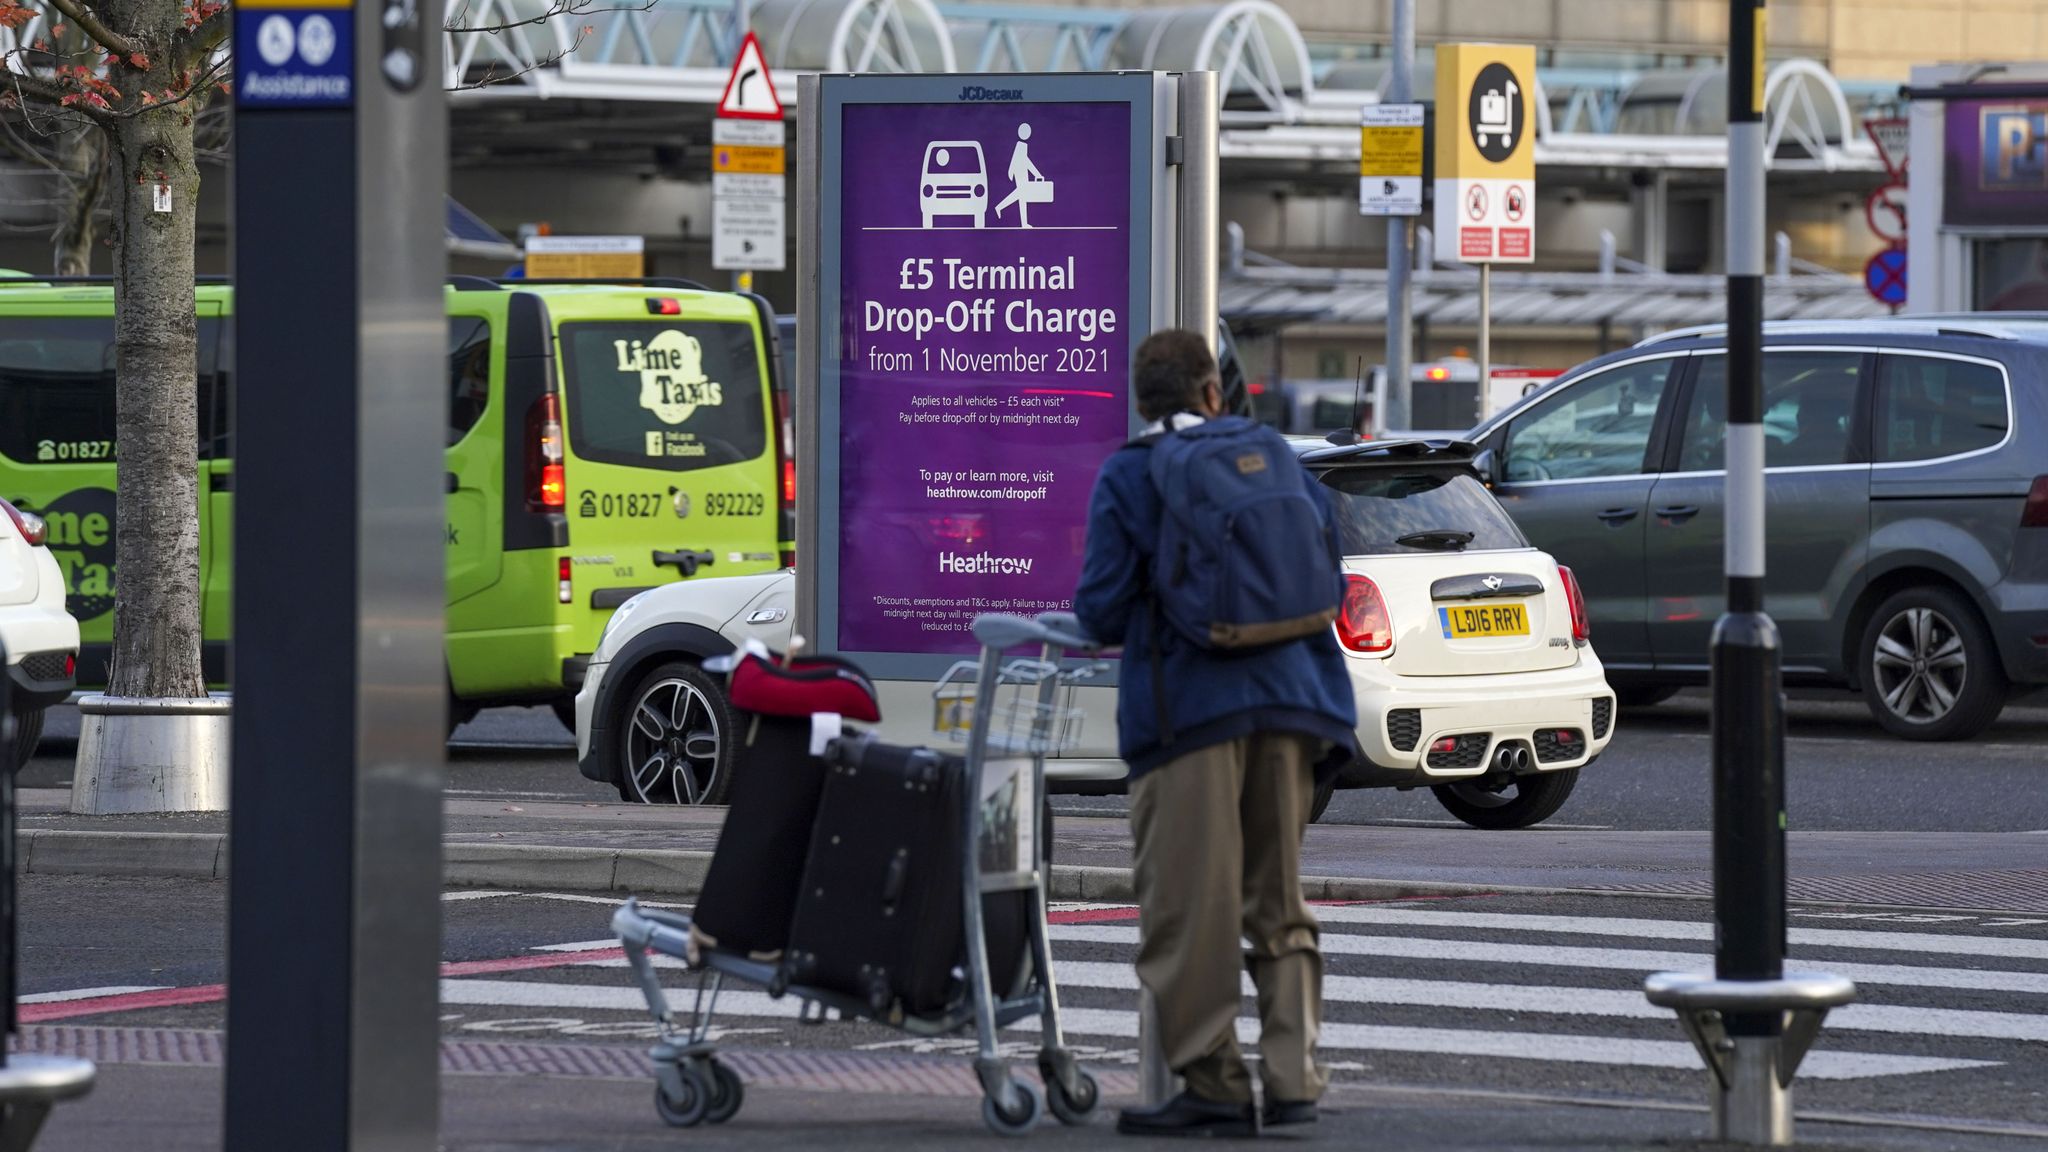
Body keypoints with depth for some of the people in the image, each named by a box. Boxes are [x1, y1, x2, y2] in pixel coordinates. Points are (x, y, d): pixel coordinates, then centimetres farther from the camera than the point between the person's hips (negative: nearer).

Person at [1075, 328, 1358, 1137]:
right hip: (1289, 701, 5)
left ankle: (1213, 1084, -3)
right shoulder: (1274, 456, 13)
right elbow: (1330, 580, 16)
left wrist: (1130, 626, 18)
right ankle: (1291, 1077, 7)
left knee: (1190, 907, -1)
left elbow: (1102, 609, -4)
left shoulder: (1127, 478, 1)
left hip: (1190, 706, -5)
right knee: (1279, 902, 13)